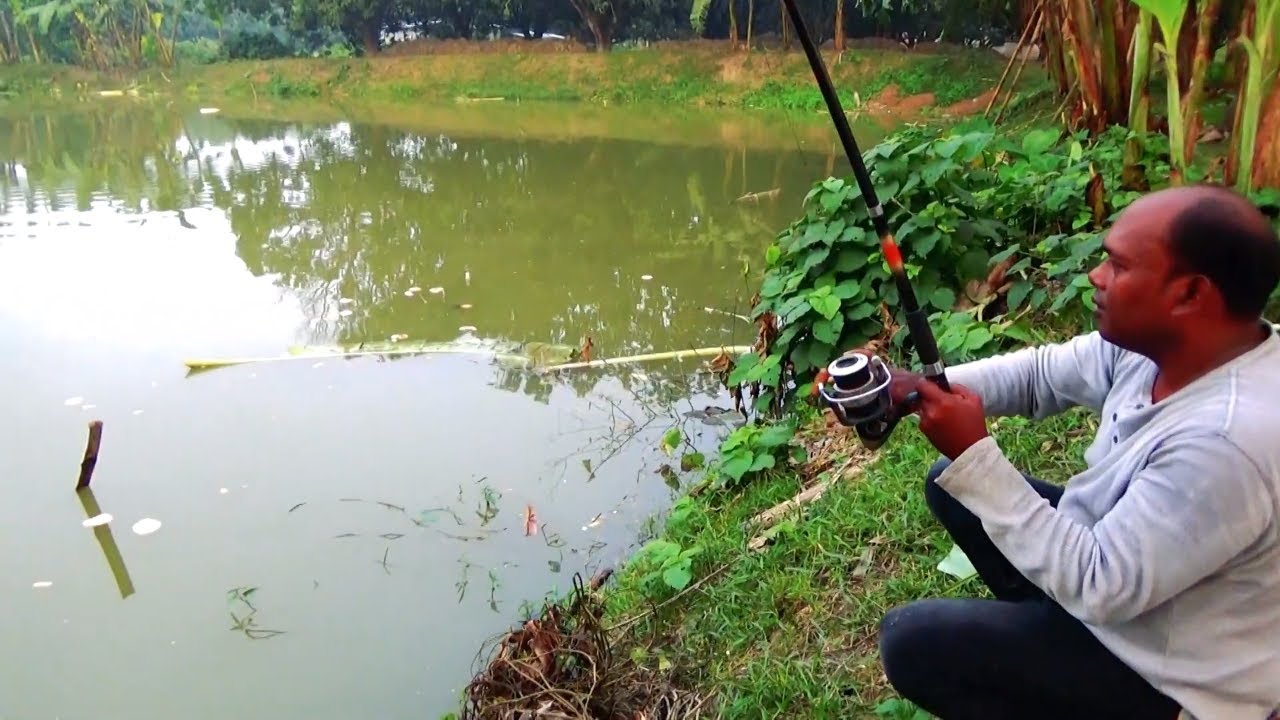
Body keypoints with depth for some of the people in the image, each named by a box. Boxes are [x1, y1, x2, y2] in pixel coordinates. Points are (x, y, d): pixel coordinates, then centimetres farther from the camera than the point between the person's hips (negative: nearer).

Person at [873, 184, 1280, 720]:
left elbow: (1098, 587, -32)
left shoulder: (1227, 440, -37)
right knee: (952, 481, 10)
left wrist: (975, 457, -31)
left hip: (1168, 677, -8)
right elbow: (1039, 374, 2)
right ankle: (1038, 623, 20)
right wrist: (920, 389, -12)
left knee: (910, 642, -13)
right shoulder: (1160, 340, -11)